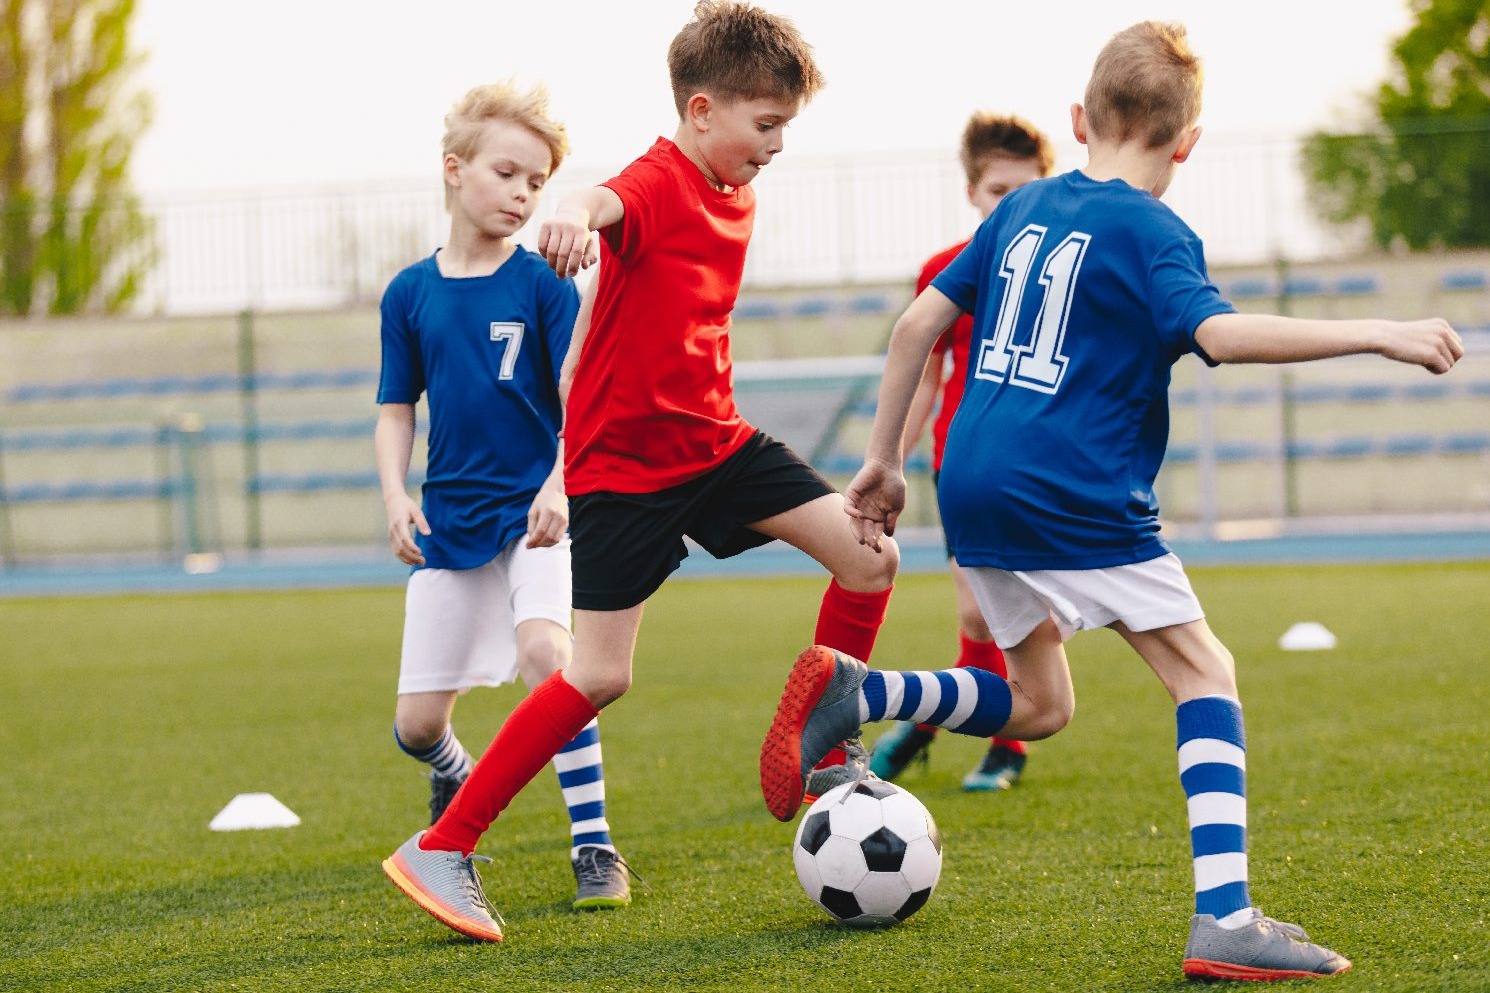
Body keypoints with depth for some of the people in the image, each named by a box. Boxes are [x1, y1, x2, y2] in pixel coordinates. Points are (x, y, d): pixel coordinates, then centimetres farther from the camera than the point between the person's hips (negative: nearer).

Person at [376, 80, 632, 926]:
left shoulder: (543, 284, -6)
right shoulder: (411, 293, 3)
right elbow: (396, 411, 9)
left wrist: (560, 483, -26)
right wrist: (396, 497, -6)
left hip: (536, 511, -3)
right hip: (450, 521, 3)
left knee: (543, 645, -31)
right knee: (417, 723, 3)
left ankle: (594, 843, -21)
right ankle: (456, 779, 42)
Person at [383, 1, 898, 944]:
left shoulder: (737, 199, 7)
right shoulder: (656, 186, -19)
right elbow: (607, 205, -45)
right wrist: (573, 212, -69)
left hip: (715, 441, 8)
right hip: (624, 461, -8)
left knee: (871, 556, -1)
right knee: (600, 675, -9)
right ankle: (442, 851, -1)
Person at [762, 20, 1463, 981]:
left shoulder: (1021, 209, 15)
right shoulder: (1151, 232, -6)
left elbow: (920, 323, 16)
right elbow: (1218, 332, -22)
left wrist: (884, 460, 22)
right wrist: (1378, 334, -20)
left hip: (976, 489, 7)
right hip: (1075, 496, -7)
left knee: (1037, 705, 21)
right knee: (1206, 675, -2)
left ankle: (849, 691, 2)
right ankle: (1226, 921, -15)